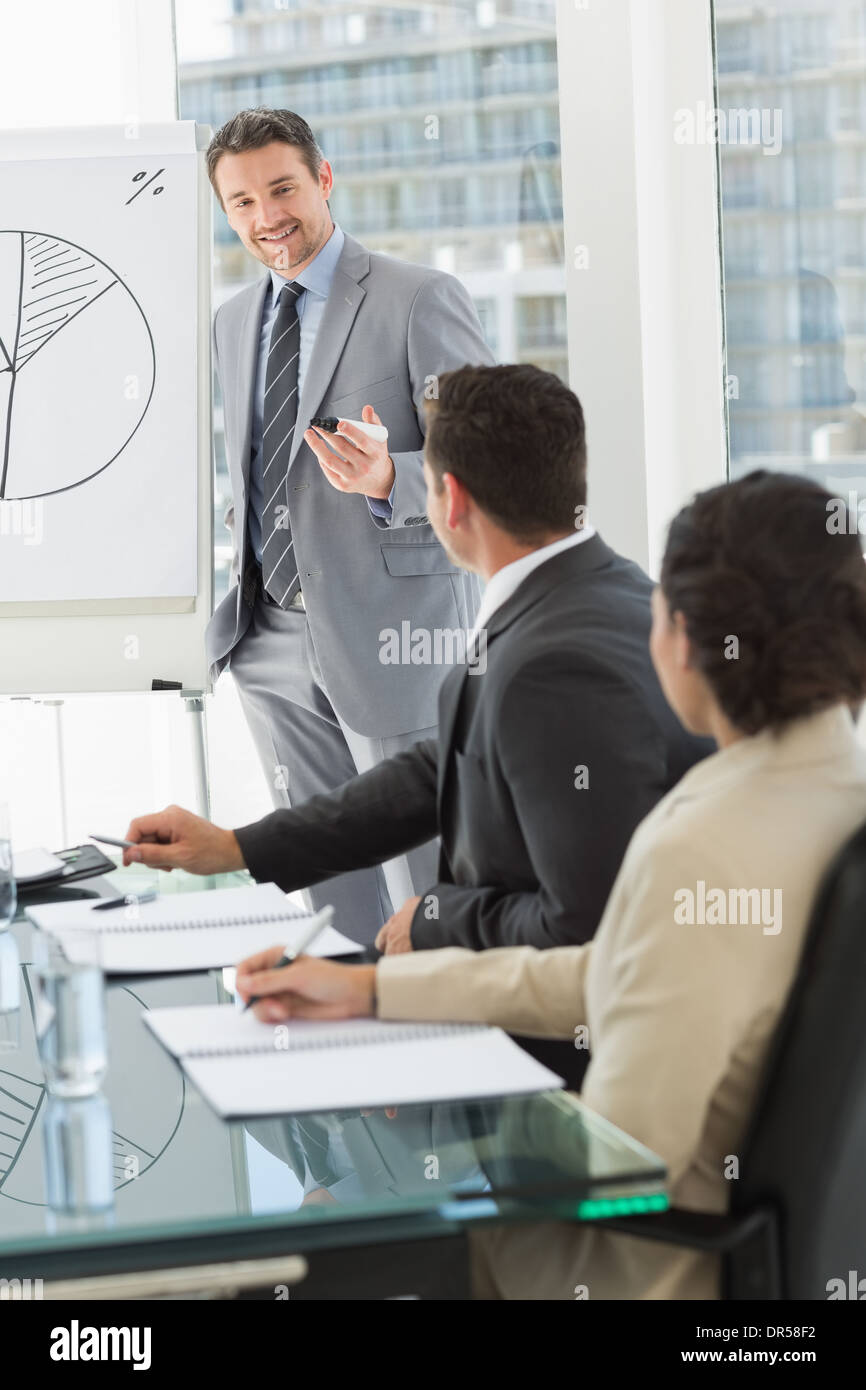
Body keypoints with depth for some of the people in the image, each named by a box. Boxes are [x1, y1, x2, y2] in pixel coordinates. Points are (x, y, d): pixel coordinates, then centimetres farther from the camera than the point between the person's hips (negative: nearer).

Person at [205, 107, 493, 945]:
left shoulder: (421, 301, -8)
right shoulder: (233, 322, 15)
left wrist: (388, 479, -29)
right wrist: (239, 571, 11)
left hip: (391, 634, -6)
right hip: (274, 643, 7)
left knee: (428, 883, -1)